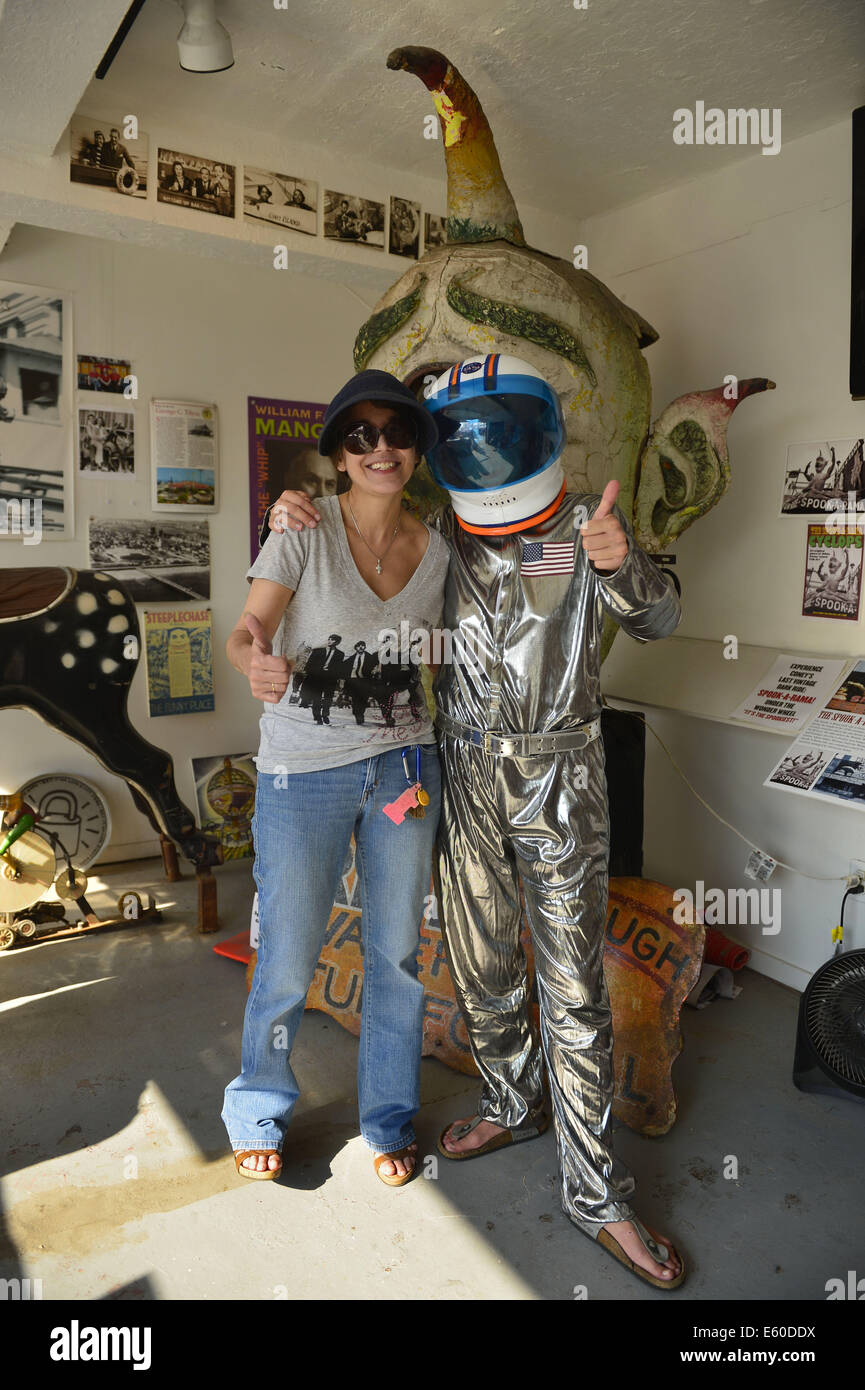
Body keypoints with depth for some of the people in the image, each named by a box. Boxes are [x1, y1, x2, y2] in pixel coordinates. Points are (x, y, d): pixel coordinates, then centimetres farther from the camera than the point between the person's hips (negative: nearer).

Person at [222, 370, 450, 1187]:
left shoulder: (434, 549, 3)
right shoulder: (306, 529, -9)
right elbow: (247, 630, -21)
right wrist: (256, 664, -43)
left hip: (403, 765, 4)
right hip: (303, 774, -3)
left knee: (396, 953, 13)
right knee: (287, 961, 7)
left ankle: (389, 1119, 36)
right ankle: (260, 1110, 36)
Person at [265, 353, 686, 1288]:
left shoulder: (584, 525, -5)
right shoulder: (435, 535, 0)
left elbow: (656, 621, -12)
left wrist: (620, 565, -35)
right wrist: (288, 526, -13)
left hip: (559, 779, -2)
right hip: (464, 773, 3)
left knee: (575, 987, 2)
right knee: (481, 963, 15)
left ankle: (595, 1194, 17)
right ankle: (514, 1102, 41)